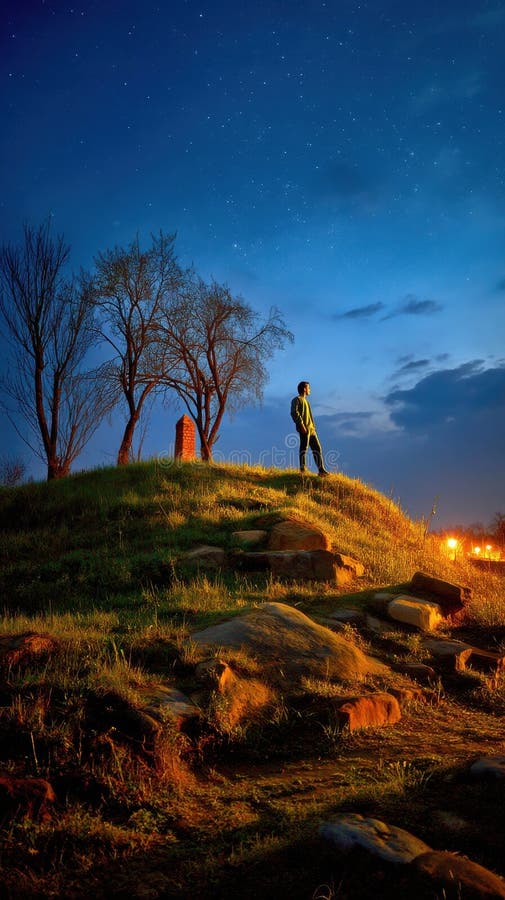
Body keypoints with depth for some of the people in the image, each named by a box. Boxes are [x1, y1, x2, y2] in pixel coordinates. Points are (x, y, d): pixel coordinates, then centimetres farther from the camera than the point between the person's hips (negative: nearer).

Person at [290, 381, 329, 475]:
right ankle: (302, 467, -4)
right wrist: (301, 425, -22)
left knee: (317, 448, 4)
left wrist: (313, 427, 19)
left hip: (311, 428, 9)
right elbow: (294, 412, -15)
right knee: (304, 446, -10)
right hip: (304, 428, -9)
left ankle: (321, 470, 4)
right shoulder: (297, 400, -1)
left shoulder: (306, 401, 27)